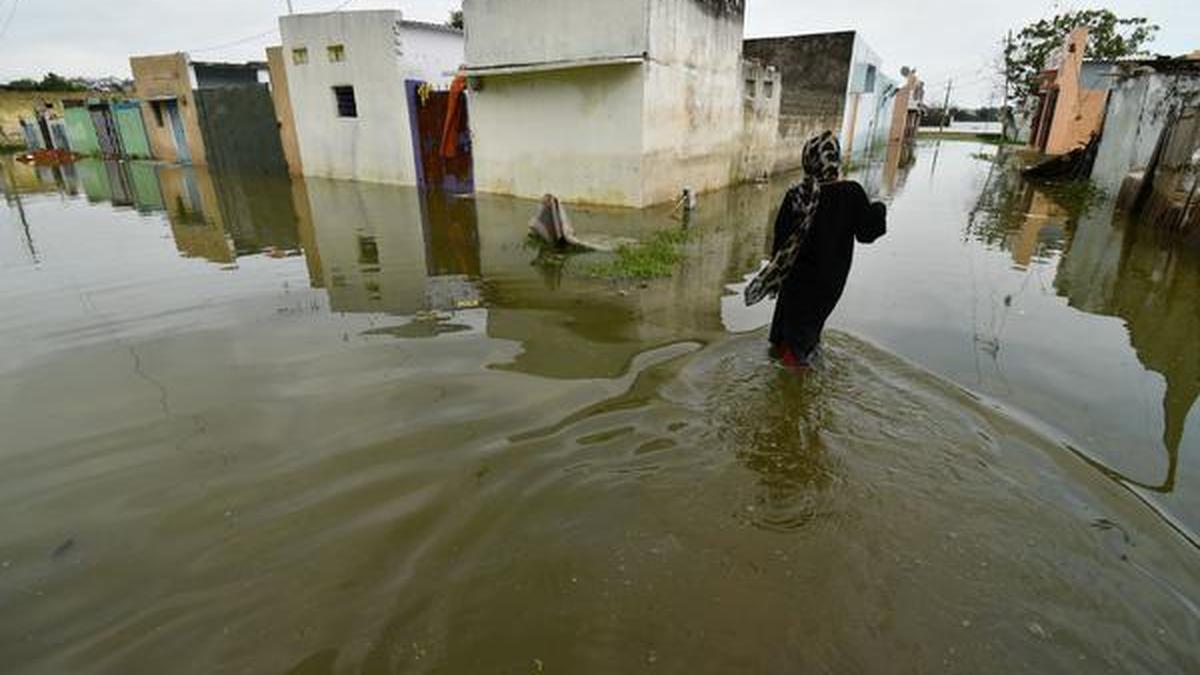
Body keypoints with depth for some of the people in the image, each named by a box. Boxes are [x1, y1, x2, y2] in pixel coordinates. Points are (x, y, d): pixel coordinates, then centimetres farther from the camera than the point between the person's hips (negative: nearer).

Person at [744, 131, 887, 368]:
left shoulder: (797, 193, -17)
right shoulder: (852, 193, -19)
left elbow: (781, 235, -10)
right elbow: (866, 233, -12)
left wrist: (778, 266, 4)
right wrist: (878, 210, 7)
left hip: (798, 268, 1)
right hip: (830, 273, -1)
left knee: (791, 302, 23)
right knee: (814, 309, 19)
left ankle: (781, 344, 39)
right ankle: (797, 352, 30)